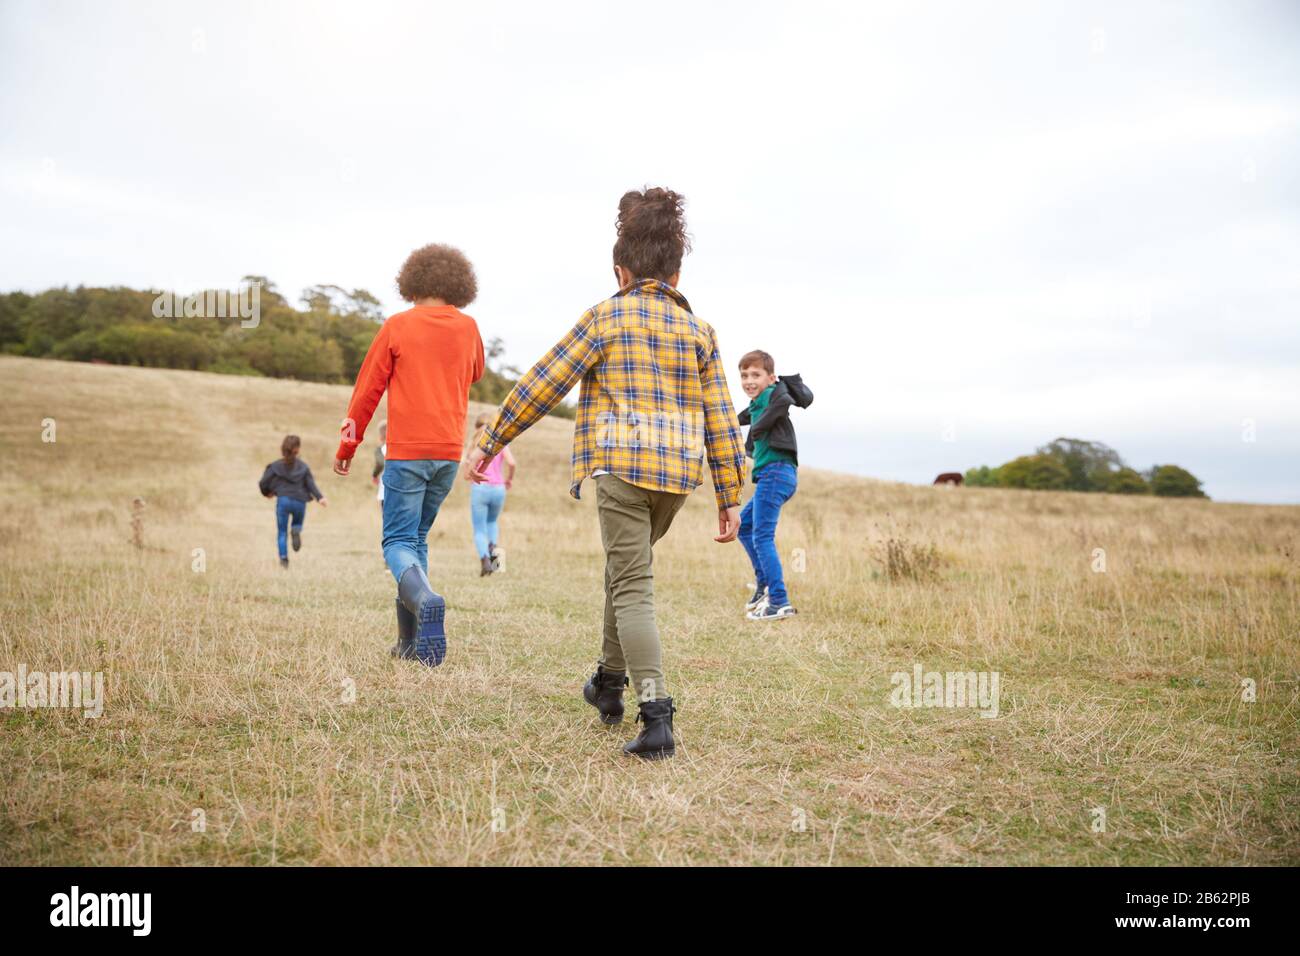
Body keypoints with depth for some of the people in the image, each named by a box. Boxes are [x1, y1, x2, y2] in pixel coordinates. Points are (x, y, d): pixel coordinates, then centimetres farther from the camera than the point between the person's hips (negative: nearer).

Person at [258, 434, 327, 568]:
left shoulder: (276, 465, 5)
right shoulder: (303, 466, 8)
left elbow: (263, 483, 3)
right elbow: (311, 484, -5)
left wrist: (267, 493, 22)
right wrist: (320, 497, -11)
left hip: (283, 501, -1)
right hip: (300, 502, 1)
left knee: (282, 532, 7)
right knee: (298, 524, 26)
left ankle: (283, 558, -8)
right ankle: (296, 531, -11)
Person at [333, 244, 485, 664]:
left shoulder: (398, 326, -4)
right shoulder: (468, 328, 7)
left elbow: (368, 389, 0)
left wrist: (346, 447, 8)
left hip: (406, 451, -4)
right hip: (449, 451, 4)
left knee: (399, 542, -1)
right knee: (417, 538, 15)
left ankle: (425, 599, -32)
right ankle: (411, 641, 12)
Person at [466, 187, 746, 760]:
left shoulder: (605, 318, 1)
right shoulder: (700, 330, 11)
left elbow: (543, 384, -2)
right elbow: (720, 419, 7)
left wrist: (490, 442, 5)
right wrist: (729, 498, 10)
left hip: (621, 466, -4)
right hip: (678, 475, 5)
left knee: (633, 587, -3)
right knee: (626, 568, 25)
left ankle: (656, 715, -14)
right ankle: (610, 681, 35)